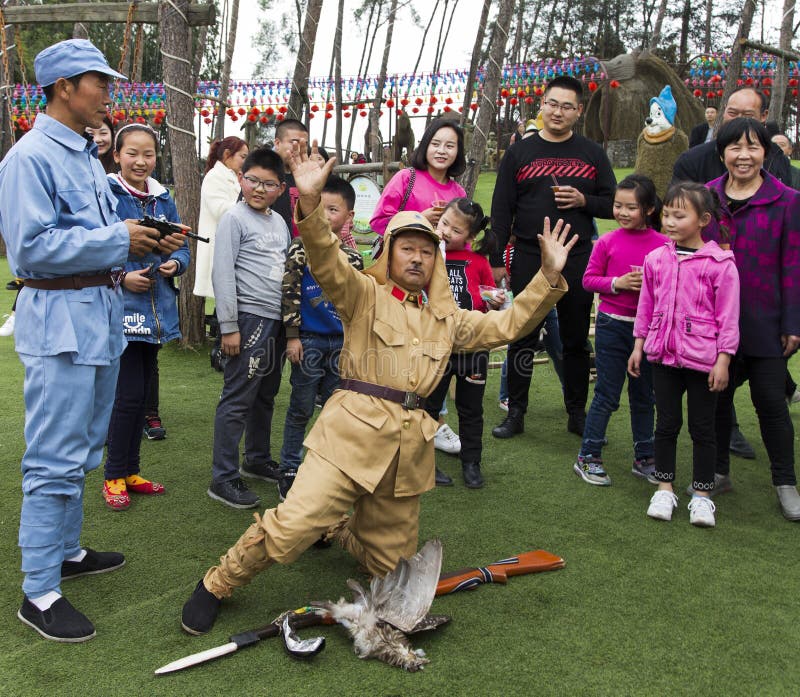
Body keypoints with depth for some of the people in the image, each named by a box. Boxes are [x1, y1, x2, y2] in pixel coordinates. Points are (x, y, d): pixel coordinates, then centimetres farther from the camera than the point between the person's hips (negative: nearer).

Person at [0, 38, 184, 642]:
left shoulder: (86, 156, 15)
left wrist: (149, 243, 3)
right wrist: (119, 240, -17)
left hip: (101, 314, 9)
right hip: (60, 319, -9)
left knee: (83, 449, 18)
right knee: (56, 458, -6)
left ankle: (67, 550, 33)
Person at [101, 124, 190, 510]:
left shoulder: (163, 200, 10)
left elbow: (183, 247, 13)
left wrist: (175, 264, -8)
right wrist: (121, 277, -19)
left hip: (157, 309, 6)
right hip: (121, 309, -6)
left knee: (141, 394, 13)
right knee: (128, 395, -6)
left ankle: (130, 471, 26)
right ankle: (114, 477, 11)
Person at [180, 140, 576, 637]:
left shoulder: (447, 318, 20)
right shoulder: (365, 294, 4)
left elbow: (507, 325, 20)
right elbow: (327, 263, -15)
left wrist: (549, 276, 10)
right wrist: (311, 203, -32)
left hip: (411, 445, 6)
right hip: (353, 431, -5)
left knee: (387, 562, 14)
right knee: (291, 526, -19)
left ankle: (333, 527, 45)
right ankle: (217, 586, 8)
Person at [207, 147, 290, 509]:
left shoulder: (279, 222, 15)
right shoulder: (235, 218, -6)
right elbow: (223, 273, -11)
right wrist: (228, 326, -15)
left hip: (278, 319, 8)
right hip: (249, 317, -7)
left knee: (265, 395, 16)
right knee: (238, 398, -6)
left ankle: (257, 459, 31)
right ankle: (223, 478, 0)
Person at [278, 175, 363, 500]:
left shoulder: (353, 255, 5)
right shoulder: (301, 248, -7)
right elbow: (290, 293, -8)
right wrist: (292, 336, -11)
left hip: (341, 342, 4)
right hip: (308, 339, -4)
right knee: (301, 408, 4)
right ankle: (289, 470, 17)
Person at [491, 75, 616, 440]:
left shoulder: (592, 153, 8)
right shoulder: (519, 152, 5)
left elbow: (613, 204, 9)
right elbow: (501, 209, 3)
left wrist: (583, 200, -12)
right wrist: (496, 260, -2)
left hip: (578, 260, 1)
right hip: (529, 258, -1)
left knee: (576, 339, 8)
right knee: (522, 337, 4)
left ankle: (577, 413, 20)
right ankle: (515, 412, 15)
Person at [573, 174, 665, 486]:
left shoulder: (662, 244, -2)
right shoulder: (607, 242, -4)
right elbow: (589, 279, -2)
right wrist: (617, 283, -16)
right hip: (612, 324, -2)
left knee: (644, 396, 14)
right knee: (607, 396, 2)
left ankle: (644, 459, 29)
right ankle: (587, 458, 14)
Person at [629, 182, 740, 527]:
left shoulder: (720, 263, -9)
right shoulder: (656, 259, 3)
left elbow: (728, 317, -7)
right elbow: (646, 306, 12)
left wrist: (723, 360, -9)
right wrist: (638, 346, 12)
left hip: (702, 358, -3)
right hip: (664, 355, 4)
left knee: (702, 427, 8)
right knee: (666, 423, 12)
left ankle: (701, 495, 21)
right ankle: (664, 489, 25)